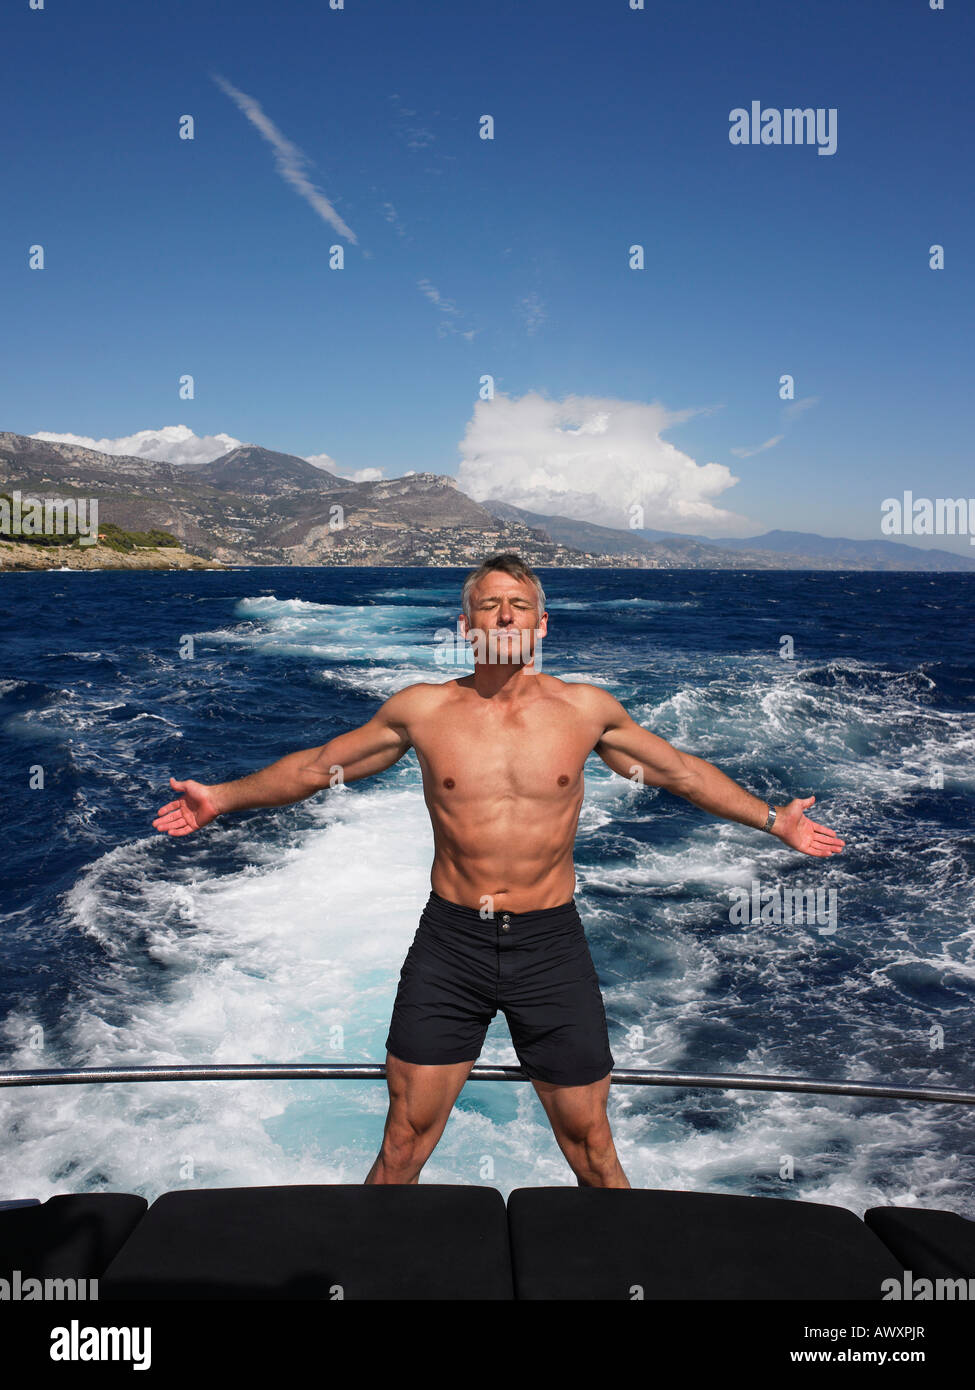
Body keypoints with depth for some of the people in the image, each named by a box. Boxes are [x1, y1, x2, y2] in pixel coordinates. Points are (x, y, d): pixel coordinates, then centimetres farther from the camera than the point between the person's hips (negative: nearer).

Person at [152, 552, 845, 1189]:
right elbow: (317, 766, 11)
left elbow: (682, 771, 14)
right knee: (404, 1146, 7)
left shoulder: (586, 708, 1)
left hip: (551, 943, 0)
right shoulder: (421, 708, 0)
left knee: (592, 1149, 9)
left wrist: (773, 819, 13)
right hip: (450, 943, 0)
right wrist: (224, 797, 9)